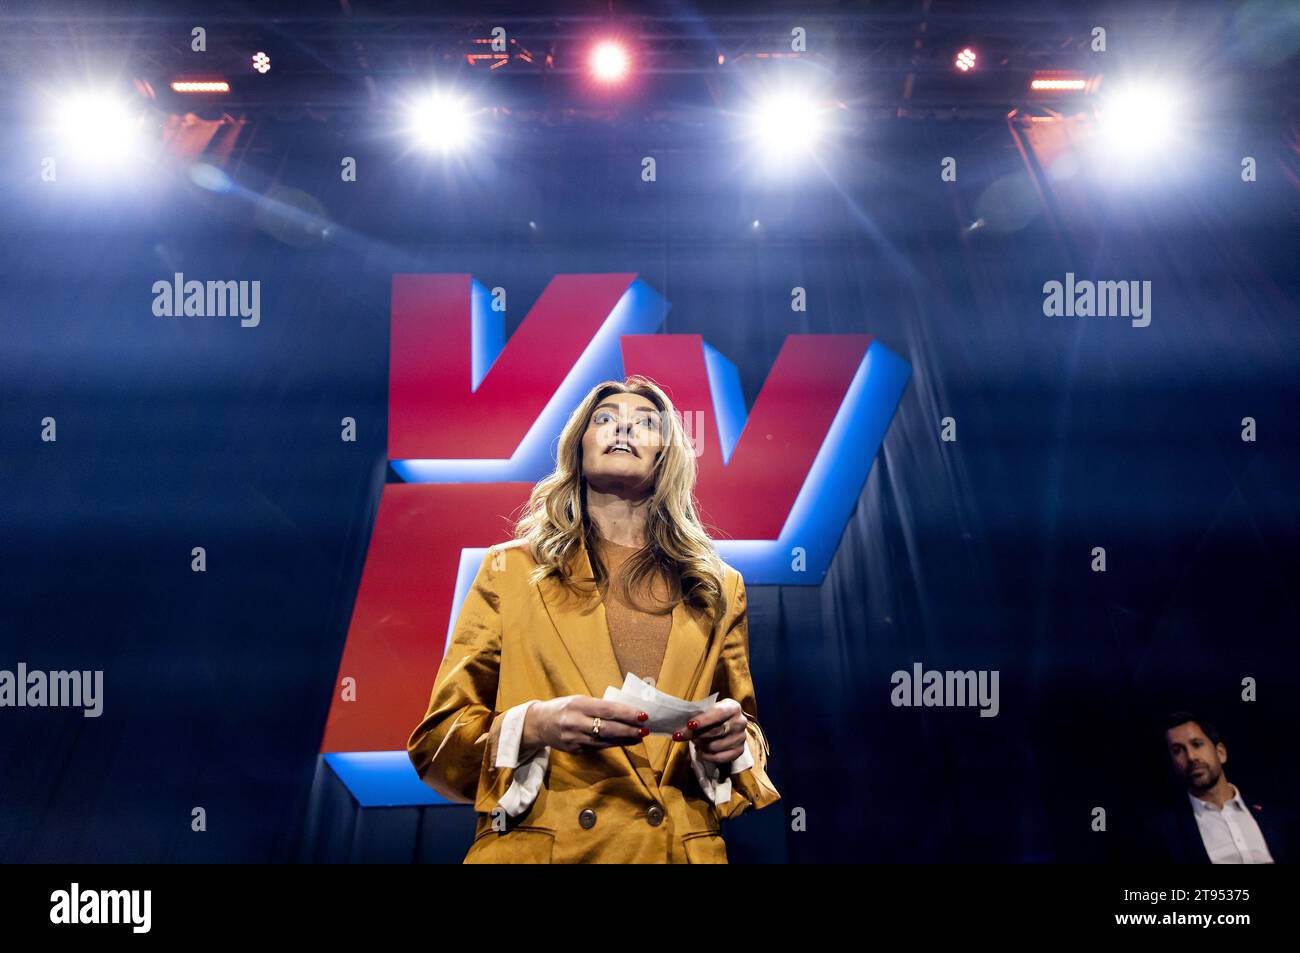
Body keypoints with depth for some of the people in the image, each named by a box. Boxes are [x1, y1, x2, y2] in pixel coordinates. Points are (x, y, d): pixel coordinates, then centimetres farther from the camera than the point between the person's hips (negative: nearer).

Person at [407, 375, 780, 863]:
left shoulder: (719, 588, 6)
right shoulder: (511, 569, 1)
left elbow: (748, 734, 12)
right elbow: (437, 741, -1)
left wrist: (733, 739, -11)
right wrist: (530, 727, -21)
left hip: (679, 848, 2)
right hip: (539, 846, -2)